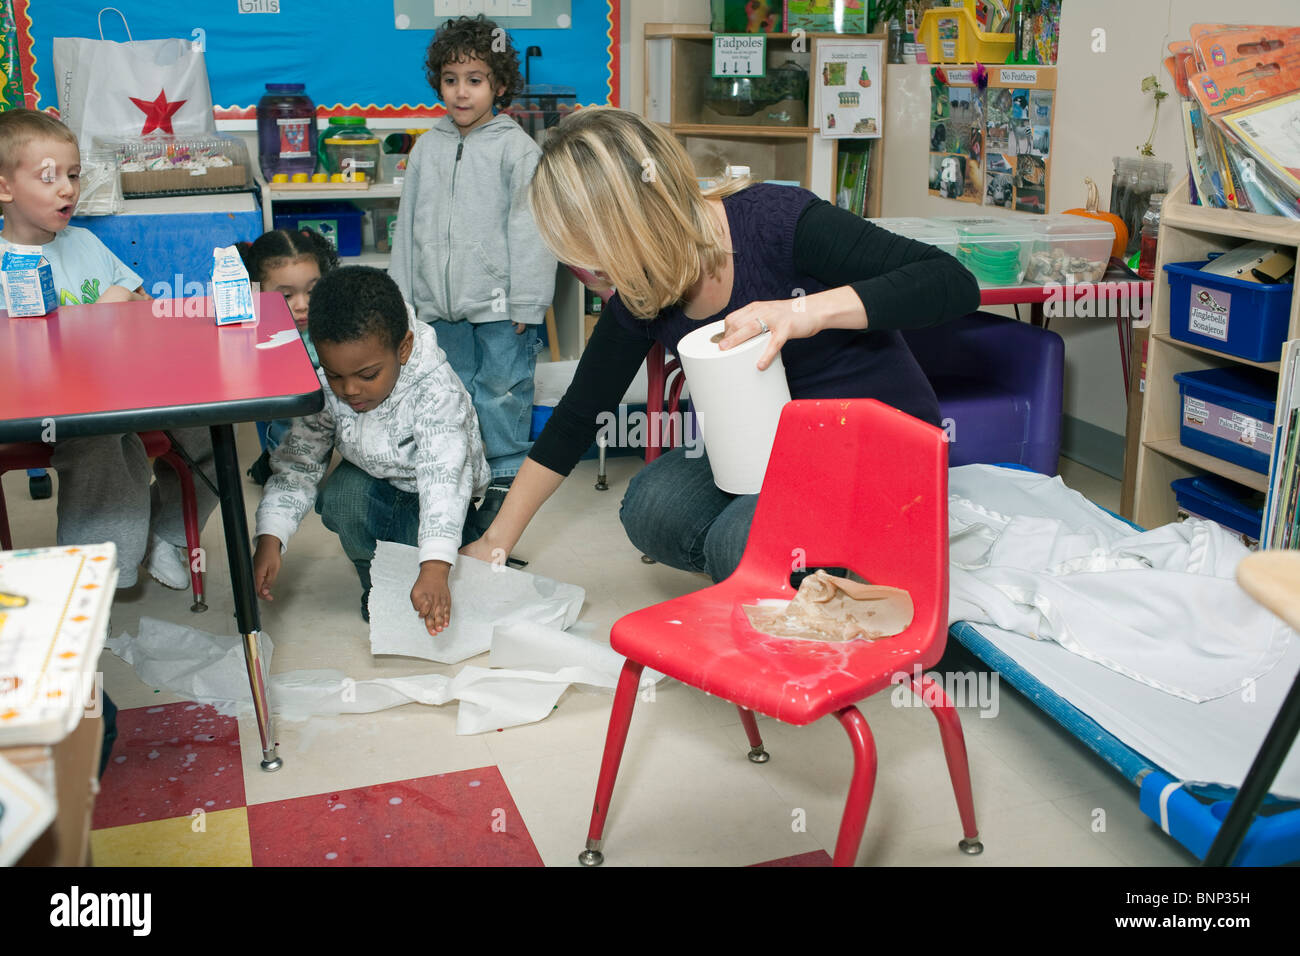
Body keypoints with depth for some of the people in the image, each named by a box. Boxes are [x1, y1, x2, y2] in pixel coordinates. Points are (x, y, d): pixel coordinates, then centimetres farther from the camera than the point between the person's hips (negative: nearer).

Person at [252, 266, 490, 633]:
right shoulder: (324, 390, -20)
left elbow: (443, 478, -45)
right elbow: (296, 464, -13)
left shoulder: (436, 390, -35)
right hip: (378, 488, 4)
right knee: (342, 494, -29)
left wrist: (434, 569, -57)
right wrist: (270, 540, -29)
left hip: (441, 506, -3)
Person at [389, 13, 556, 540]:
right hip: (441, 304, 5)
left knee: (502, 391, 2)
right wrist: (402, 297, 12)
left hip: (498, 302, -5)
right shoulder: (426, 148, 11)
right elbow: (408, 225, 14)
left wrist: (526, 302, -12)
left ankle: (506, 476, 15)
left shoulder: (517, 148, -4)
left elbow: (529, 228, -8)